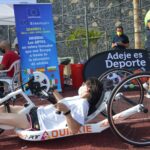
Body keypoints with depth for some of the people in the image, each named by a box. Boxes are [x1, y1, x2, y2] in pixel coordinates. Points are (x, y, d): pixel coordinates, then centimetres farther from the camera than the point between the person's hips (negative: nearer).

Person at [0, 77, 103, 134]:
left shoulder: (82, 104, -18)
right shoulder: (79, 99, 11)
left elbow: (74, 130, -30)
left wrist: (66, 111, -42)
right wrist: (54, 91, 34)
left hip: (37, 122, -9)